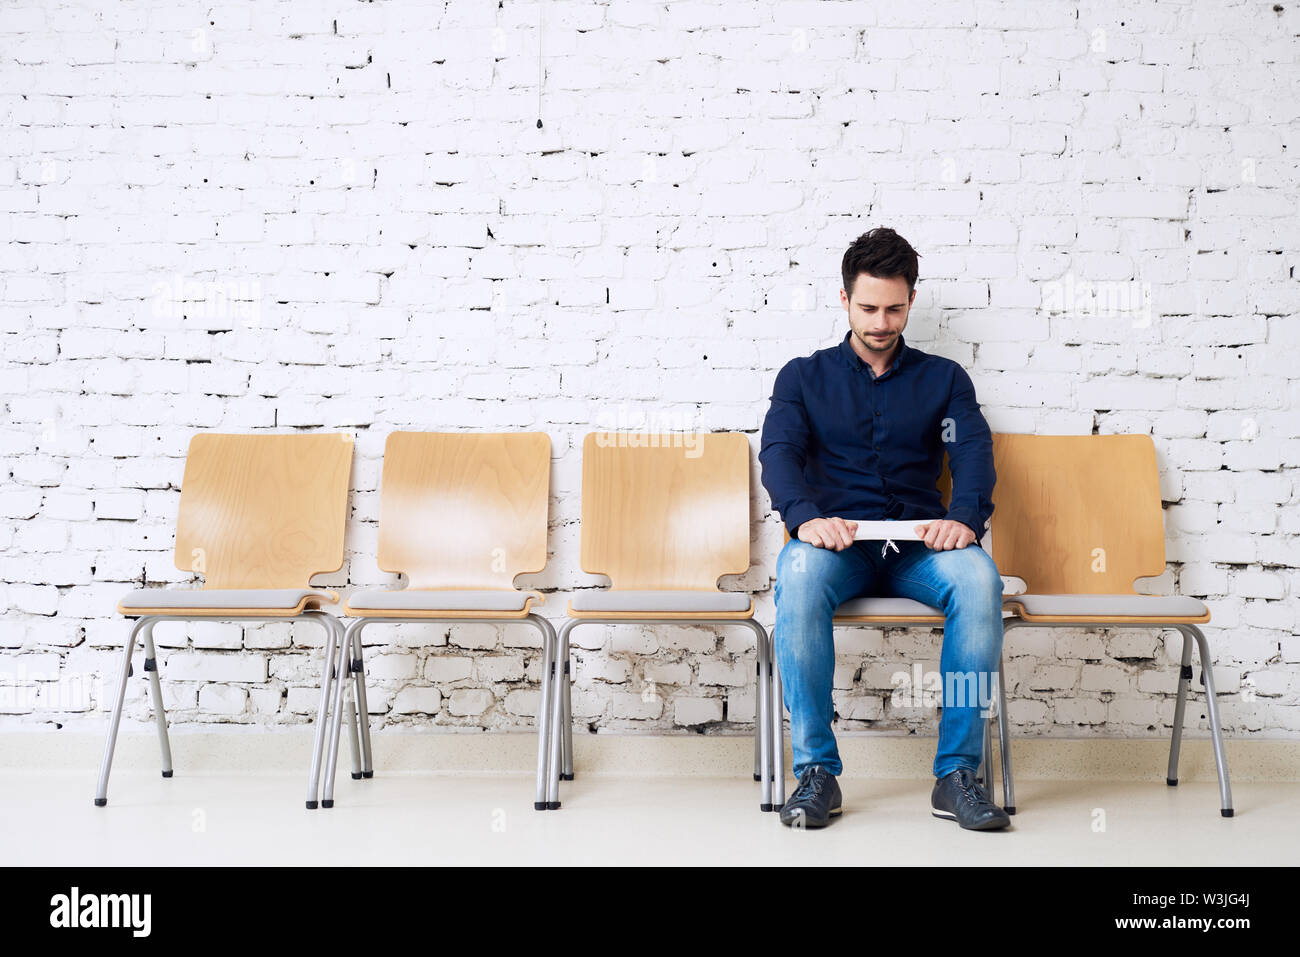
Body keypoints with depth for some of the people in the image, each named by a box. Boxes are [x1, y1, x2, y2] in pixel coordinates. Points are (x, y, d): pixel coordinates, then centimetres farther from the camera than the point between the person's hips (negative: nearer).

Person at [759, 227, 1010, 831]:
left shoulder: (943, 378, 17)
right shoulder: (804, 377, 16)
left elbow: (973, 451, 1)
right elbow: (779, 452, -1)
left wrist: (964, 517, -22)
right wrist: (805, 516, -24)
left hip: (919, 545, 1)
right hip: (837, 542, -1)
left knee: (978, 578, -33)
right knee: (798, 575, -36)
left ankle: (956, 773, -25)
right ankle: (816, 770, -28)